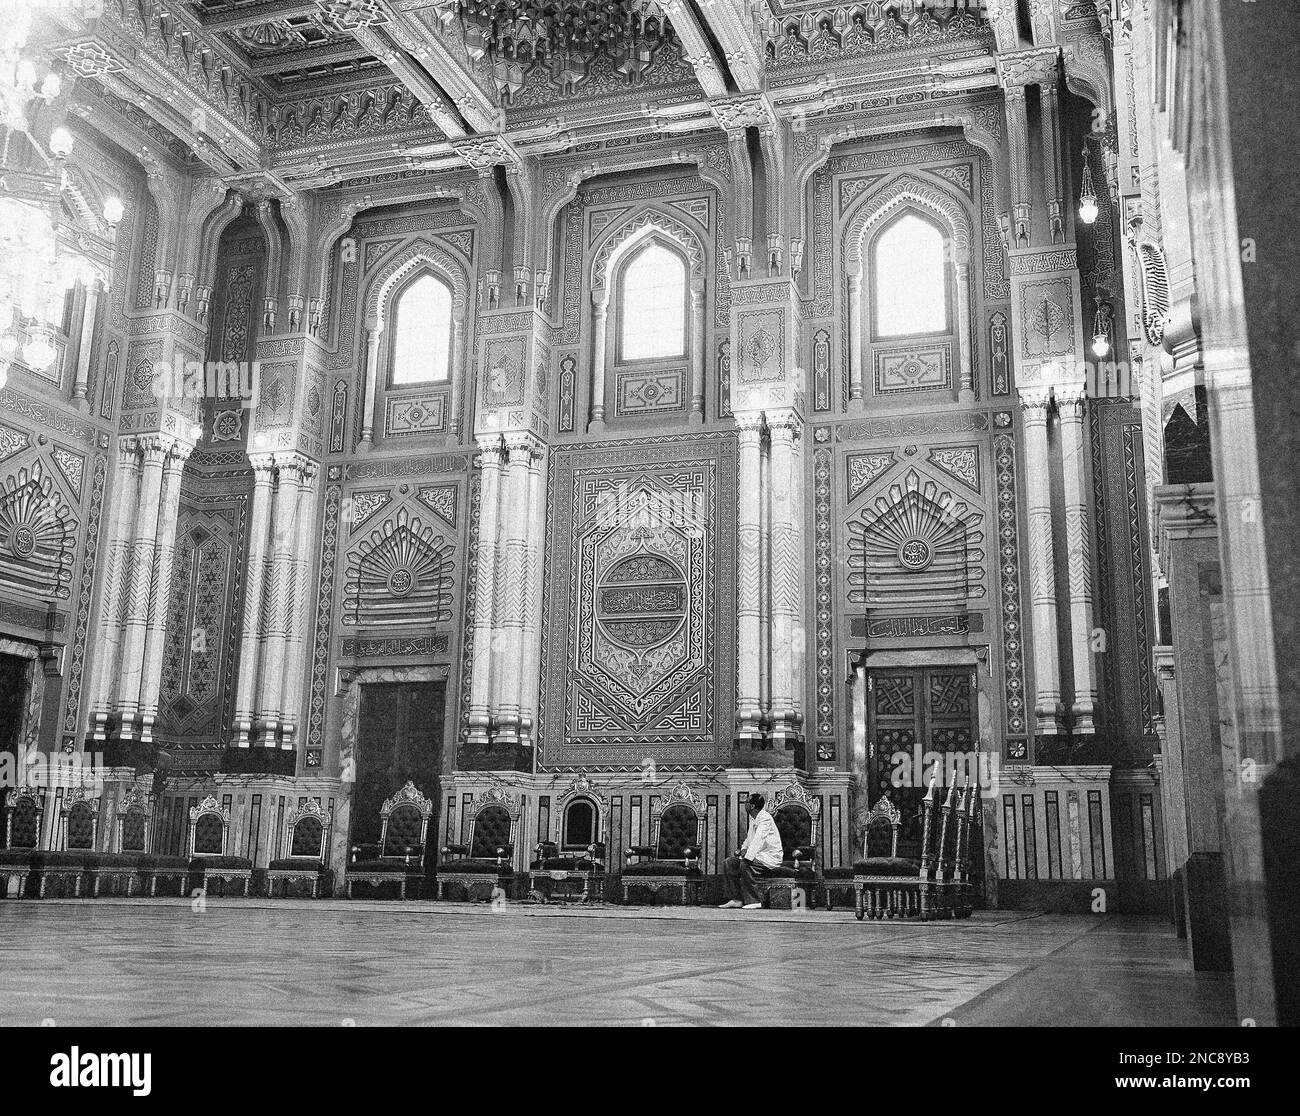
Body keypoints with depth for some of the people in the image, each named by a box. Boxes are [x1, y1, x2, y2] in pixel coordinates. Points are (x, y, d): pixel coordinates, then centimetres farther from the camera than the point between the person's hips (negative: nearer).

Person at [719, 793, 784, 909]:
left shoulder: (765, 818, -18)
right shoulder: (752, 818, 13)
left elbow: (758, 839, -29)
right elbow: (749, 838, 24)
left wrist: (748, 857, -35)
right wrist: (744, 848, 4)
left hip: (770, 857, -9)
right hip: (757, 856, 9)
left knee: (745, 864, -34)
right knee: (728, 863, -4)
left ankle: (753, 901, -23)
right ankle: (736, 899, -3)